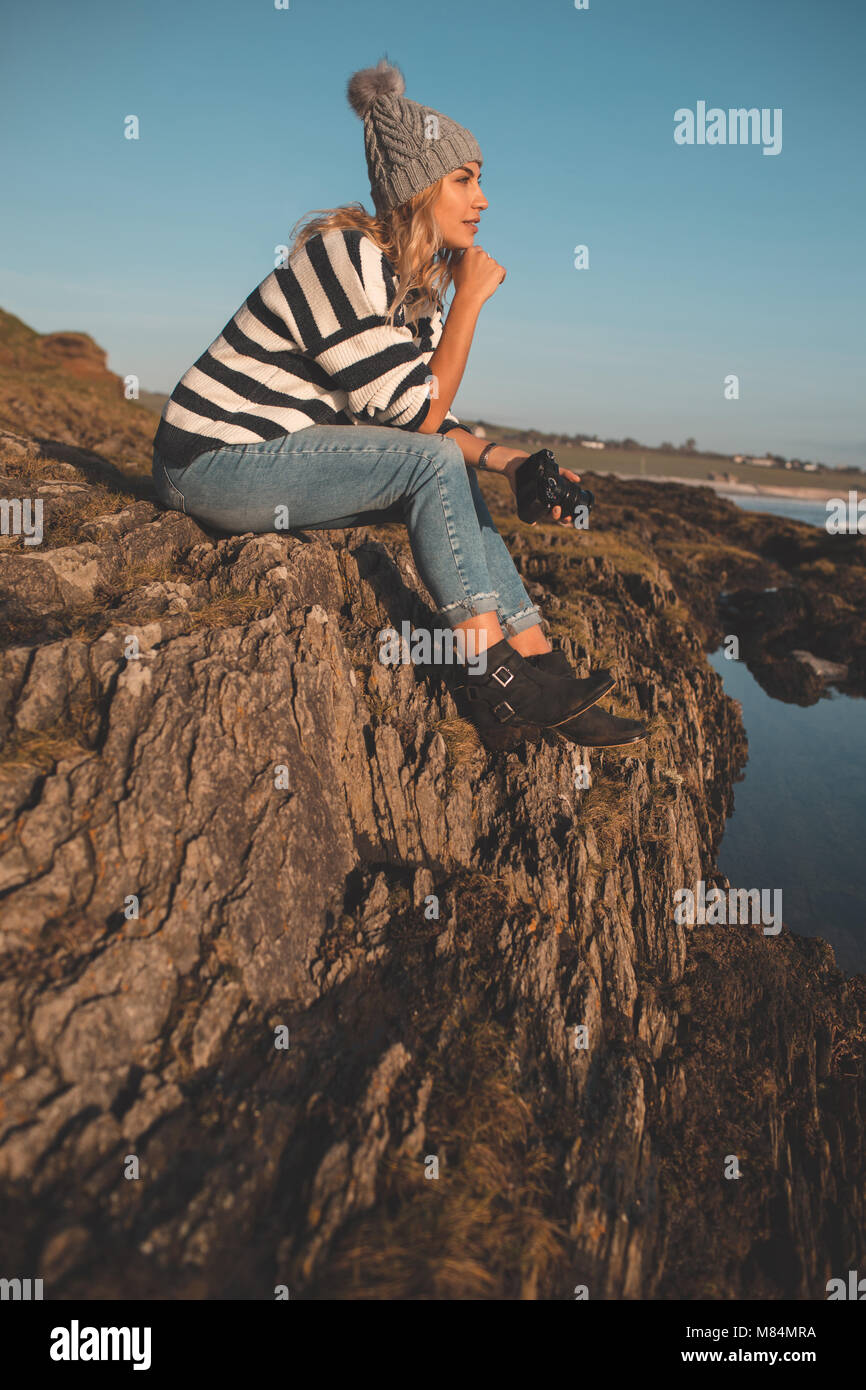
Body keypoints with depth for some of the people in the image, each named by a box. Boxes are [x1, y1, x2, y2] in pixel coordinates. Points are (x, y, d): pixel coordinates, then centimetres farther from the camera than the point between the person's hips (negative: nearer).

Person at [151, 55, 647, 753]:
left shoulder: (418, 279, 10)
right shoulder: (346, 257, -17)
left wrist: (503, 459, -7)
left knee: (456, 478, -1)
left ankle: (545, 679, -2)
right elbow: (417, 413, -19)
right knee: (433, 465, -20)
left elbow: (428, 419, 9)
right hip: (212, 464, -9)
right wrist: (471, 297, -13)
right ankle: (495, 689, -15)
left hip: (269, 457, 9)